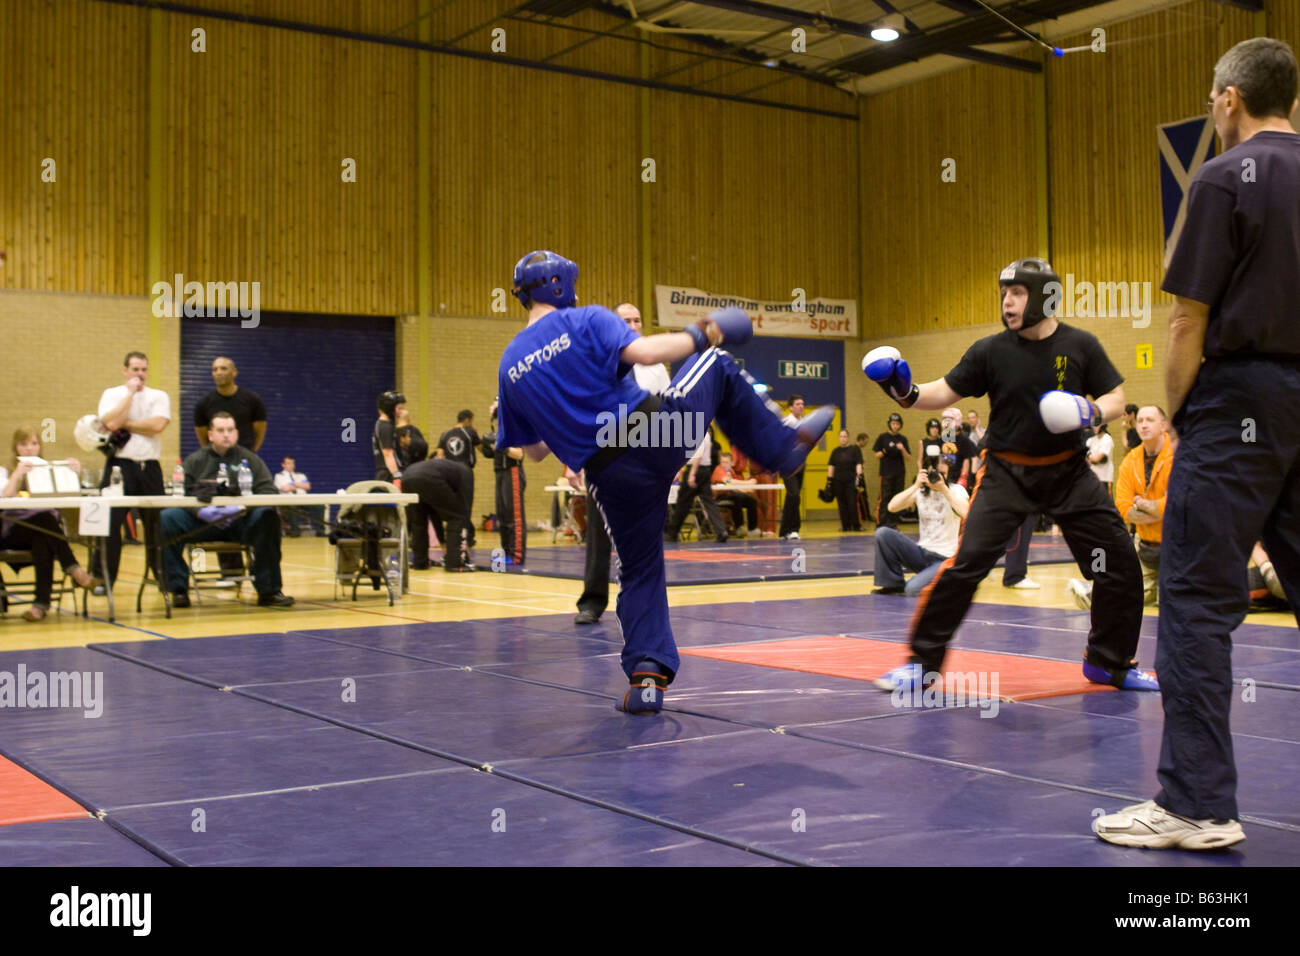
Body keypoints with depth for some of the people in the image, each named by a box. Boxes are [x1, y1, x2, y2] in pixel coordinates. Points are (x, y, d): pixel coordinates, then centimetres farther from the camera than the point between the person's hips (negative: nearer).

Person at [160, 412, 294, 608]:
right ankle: (178, 589, -18)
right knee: (167, 518, -27)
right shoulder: (195, 461, 16)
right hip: (202, 522, 0)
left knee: (268, 516, -31)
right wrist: (201, 511, -18)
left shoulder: (249, 459, 16)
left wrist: (241, 508, -16)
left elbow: (267, 491, 2)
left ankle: (268, 590, -25)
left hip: (240, 522, 0)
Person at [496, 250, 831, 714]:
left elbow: (535, 451, 16)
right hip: (657, 433, -3)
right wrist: (699, 337, -5)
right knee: (717, 365, 22)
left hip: (609, 476, 4)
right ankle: (783, 447, 25)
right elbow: (643, 352, -21)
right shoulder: (587, 320, -3)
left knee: (640, 573, 17)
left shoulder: (509, 367, 10)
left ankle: (645, 673, 2)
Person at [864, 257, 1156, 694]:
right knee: (965, 564, -16)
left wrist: (1093, 412, -20)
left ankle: (1109, 663, 22)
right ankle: (922, 661, -4)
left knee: (1120, 566, 2)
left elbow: (1116, 398, 1)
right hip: (1007, 473, -2)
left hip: (1069, 472, 2)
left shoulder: (1080, 345, -5)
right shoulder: (991, 351, -7)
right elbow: (946, 392, -3)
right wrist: (908, 394, -22)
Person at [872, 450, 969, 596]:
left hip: (945, 558, -5)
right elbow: (892, 507, -11)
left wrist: (944, 489, -28)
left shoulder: (956, 490, -6)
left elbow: (966, 514, -27)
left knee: (913, 590, -28)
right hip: (921, 552, 5)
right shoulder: (921, 491, 4)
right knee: (882, 533, -16)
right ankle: (893, 584, -2)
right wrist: (916, 486, -18)